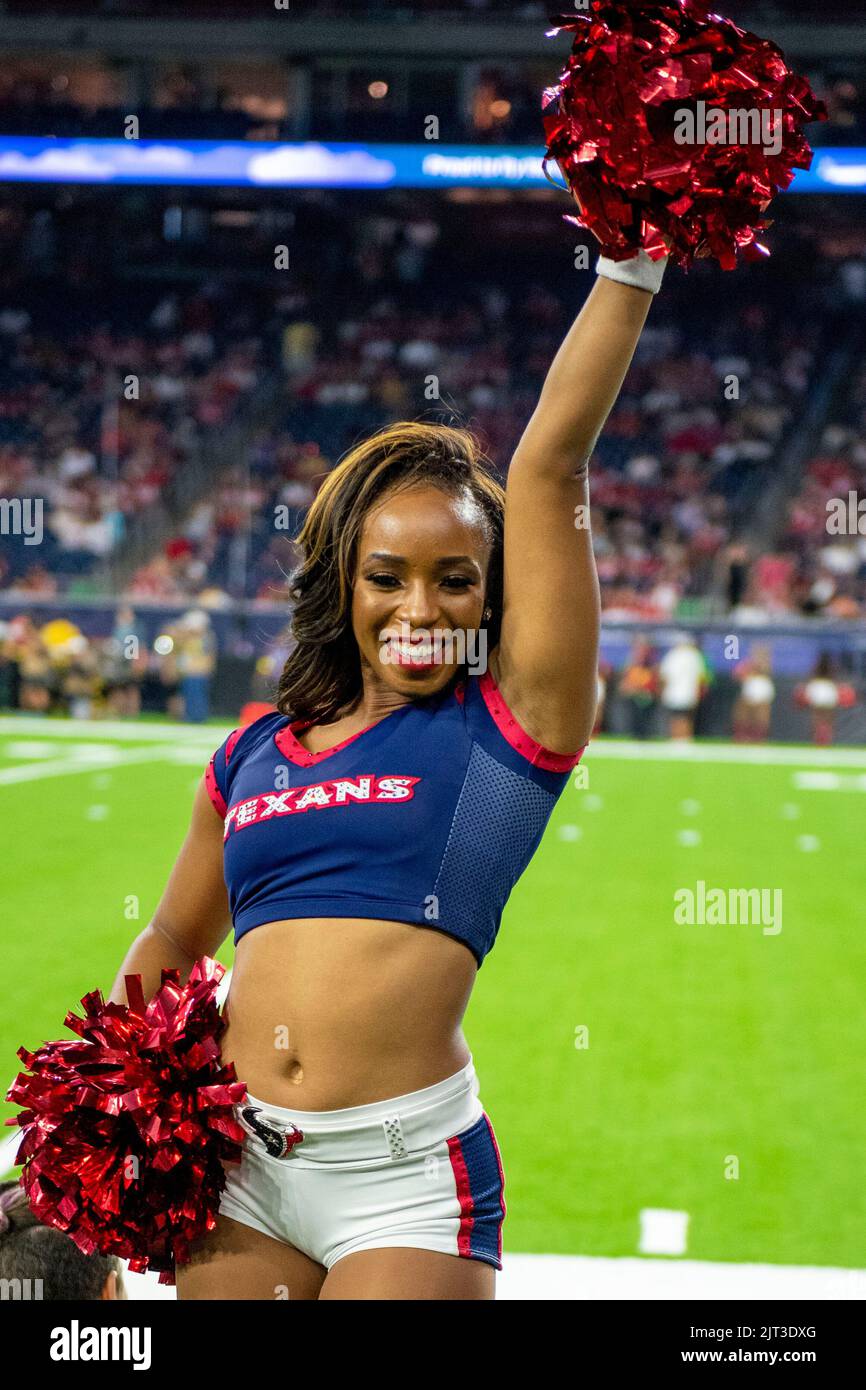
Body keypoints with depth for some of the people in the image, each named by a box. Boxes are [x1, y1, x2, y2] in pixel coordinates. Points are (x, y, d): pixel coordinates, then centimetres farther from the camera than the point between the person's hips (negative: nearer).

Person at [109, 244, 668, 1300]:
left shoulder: (509, 720, 0)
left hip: (407, 1177, -4)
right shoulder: (254, 754, 11)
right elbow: (173, 940, 24)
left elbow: (551, 464, -5)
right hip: (233, 1159, 4)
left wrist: (630, 269, -6)